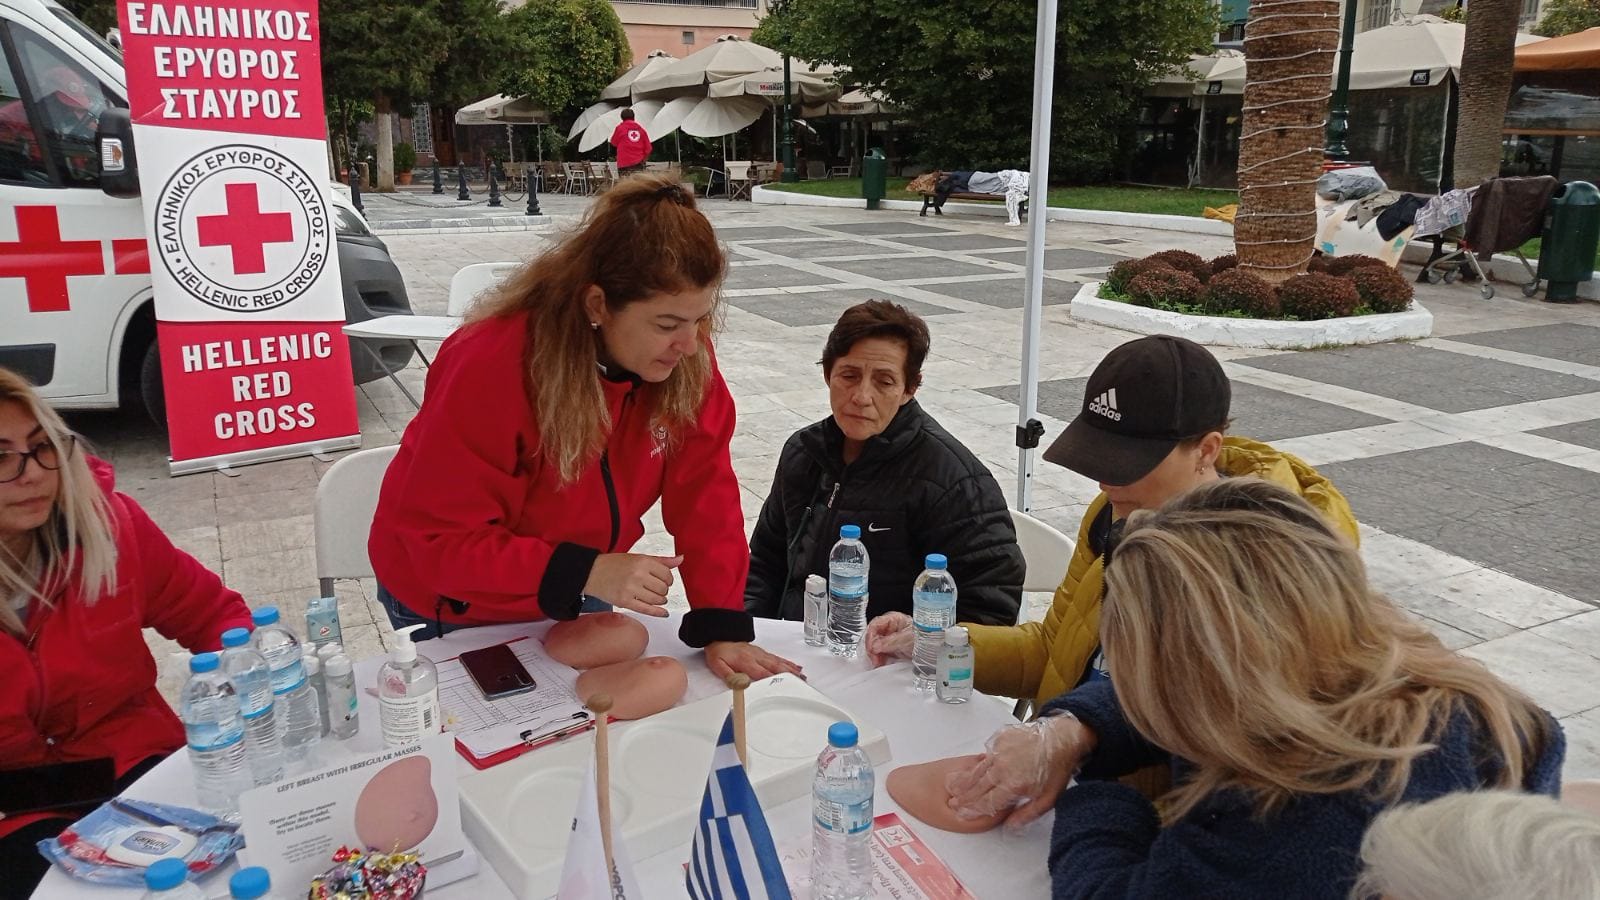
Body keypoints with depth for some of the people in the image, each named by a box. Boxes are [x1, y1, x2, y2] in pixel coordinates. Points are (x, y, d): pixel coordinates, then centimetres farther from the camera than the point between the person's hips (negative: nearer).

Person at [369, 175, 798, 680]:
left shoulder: (683, 356, -19)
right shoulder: (489, 366, -34)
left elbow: (704, 494, -18)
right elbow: (439, 540, -30)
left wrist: (722, 627, -25)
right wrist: (586, 573, -40)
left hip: (572, 598, 4)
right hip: (458, 610, -4)